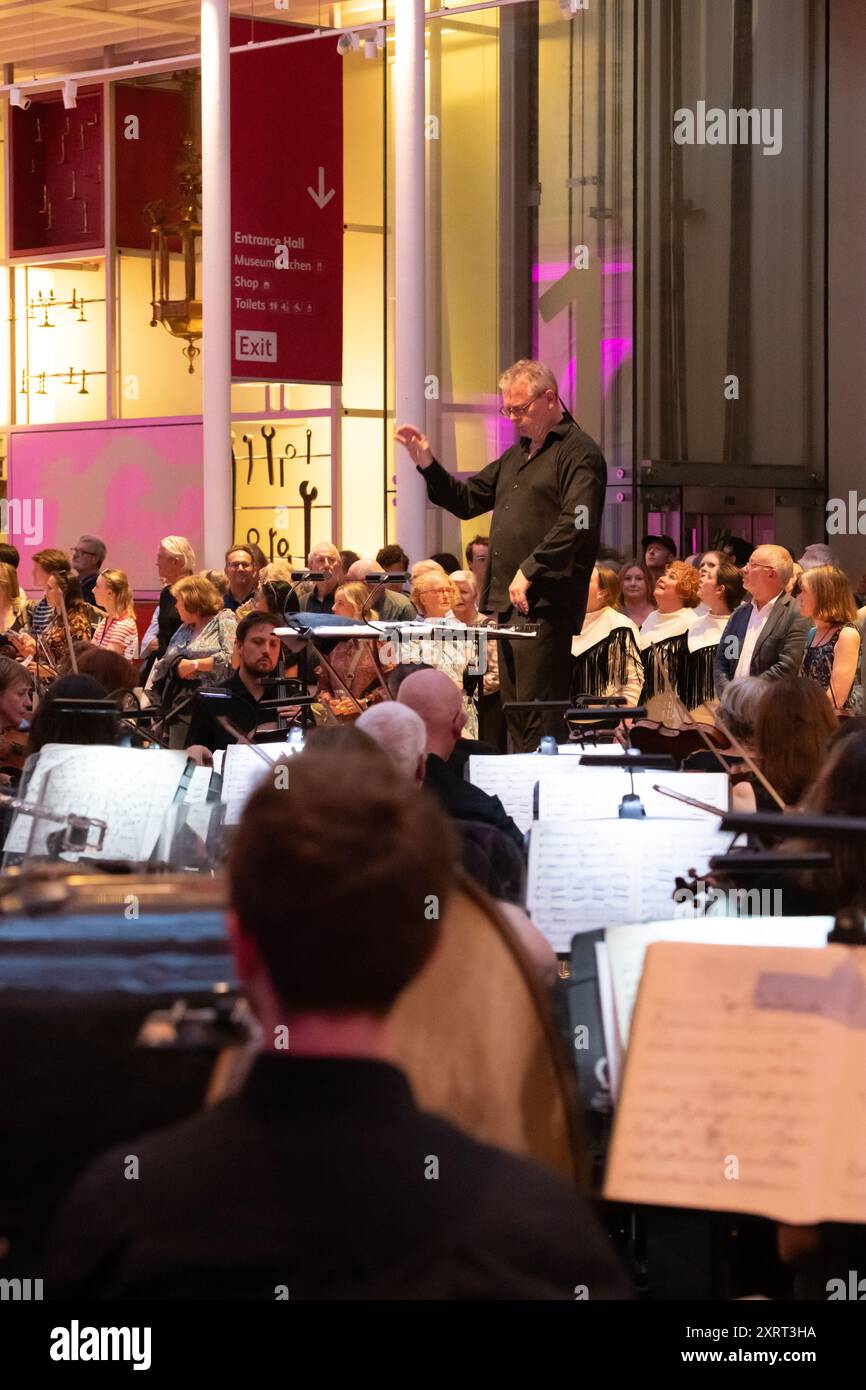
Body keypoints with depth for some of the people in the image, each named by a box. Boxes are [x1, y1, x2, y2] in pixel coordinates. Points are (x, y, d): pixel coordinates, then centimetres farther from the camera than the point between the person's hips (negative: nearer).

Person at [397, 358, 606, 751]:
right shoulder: (516, 455, 23)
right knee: (514, 710, 11)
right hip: (507, 601, 9)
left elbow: (578, 524, -20)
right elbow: (466, 500, 26)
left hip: (544, 604, -9)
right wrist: (427, 465, 11)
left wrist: (531, 570, -23)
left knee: (538, 714, -12)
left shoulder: (579, 453, -7)